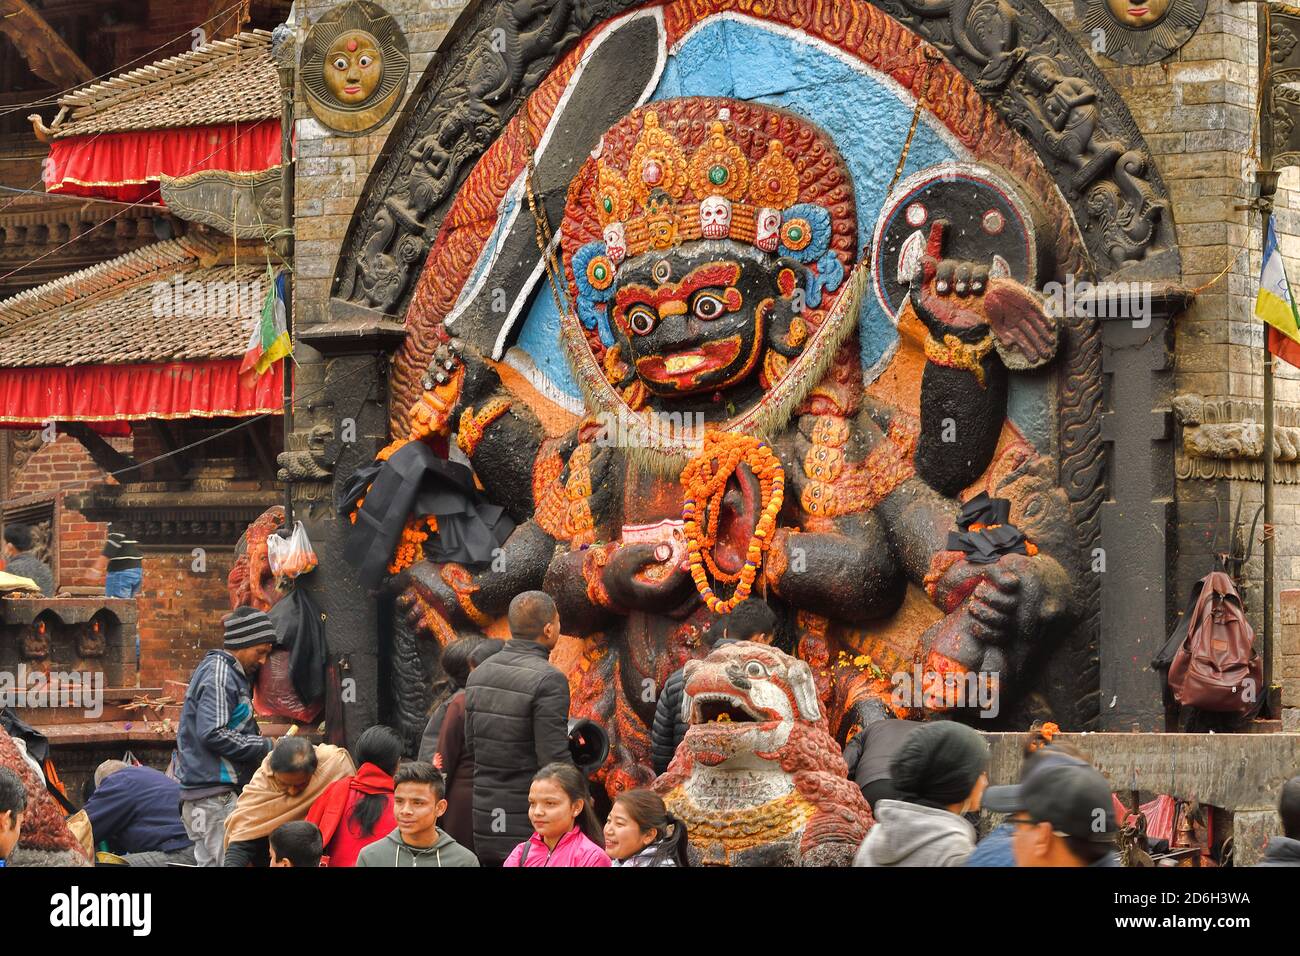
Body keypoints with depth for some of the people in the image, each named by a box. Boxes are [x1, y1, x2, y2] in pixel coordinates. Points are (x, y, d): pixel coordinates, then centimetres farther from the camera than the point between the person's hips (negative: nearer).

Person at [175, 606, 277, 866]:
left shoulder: (235, 674, 22)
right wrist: (265, 747, -14)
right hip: (215, 794, -11)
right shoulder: (218, 674, -11)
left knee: (208, 862, 10)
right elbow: (213, 734, -20)